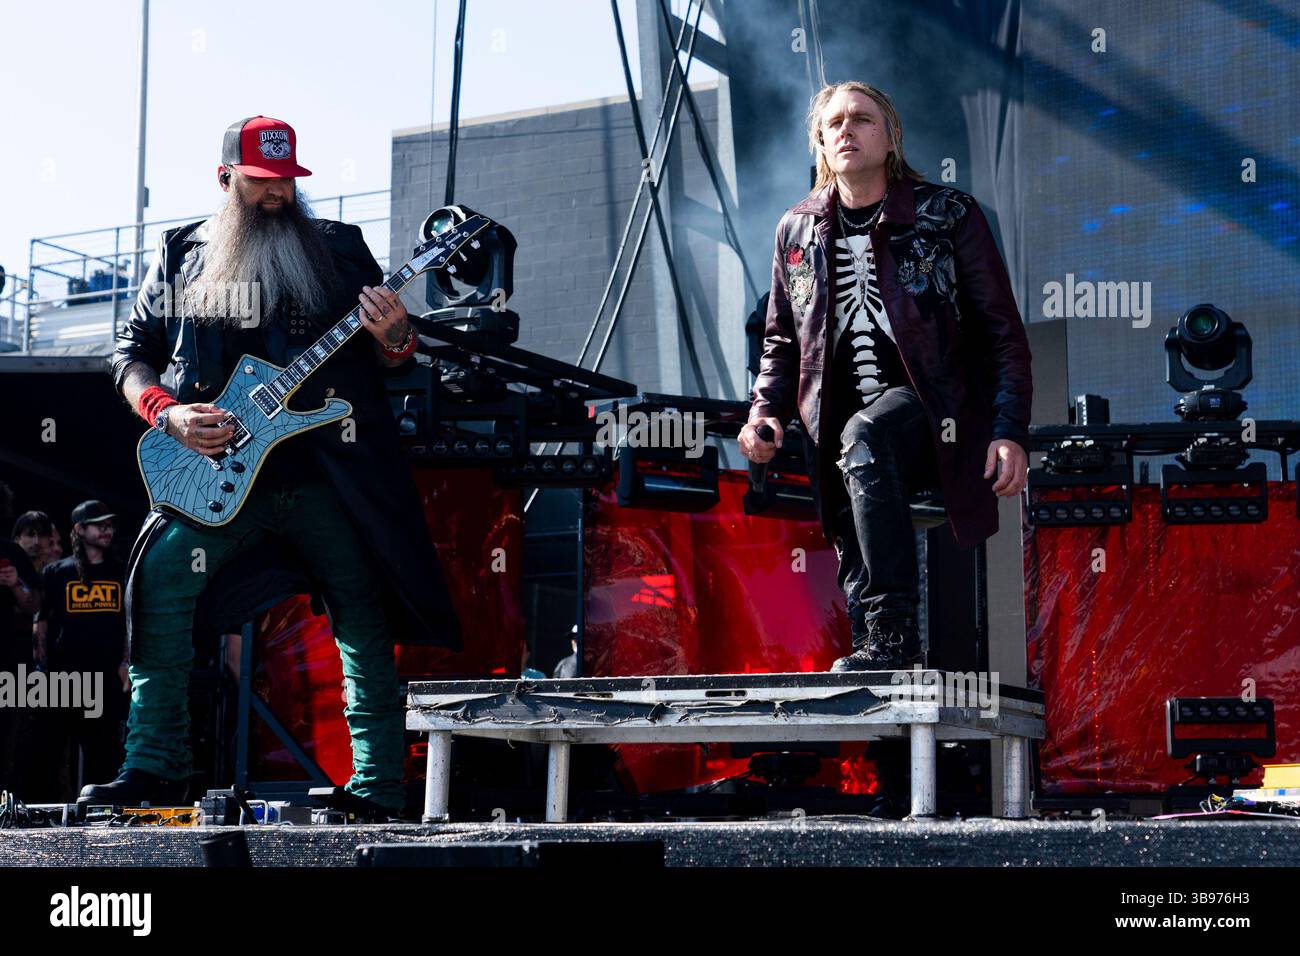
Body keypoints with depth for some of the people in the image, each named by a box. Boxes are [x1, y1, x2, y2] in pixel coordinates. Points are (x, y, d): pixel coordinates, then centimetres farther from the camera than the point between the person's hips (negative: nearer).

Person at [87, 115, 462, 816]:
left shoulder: (340, 248, 12)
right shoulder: (181, 257, 14)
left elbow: (389, 363, 11)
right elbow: (131, 351, 13)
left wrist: (394, 341, -13)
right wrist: (165, 412, -6)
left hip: (332, 475, 0)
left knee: (366, 623, -1)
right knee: (161, 575, -19)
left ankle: (380, 794, 8)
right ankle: (153, 770, -12)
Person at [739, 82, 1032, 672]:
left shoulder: (948, 215, 2)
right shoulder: (797, 232, 13)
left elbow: (1003, 333, 1)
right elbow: (782, 341, 23)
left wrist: (1010, 431, -11)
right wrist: (766, 412, 3)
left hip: (928, 412, -5)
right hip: (839, 431, 5)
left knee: (864, 434, -36)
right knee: (858, 571, -6)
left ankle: (893, 635, -35)